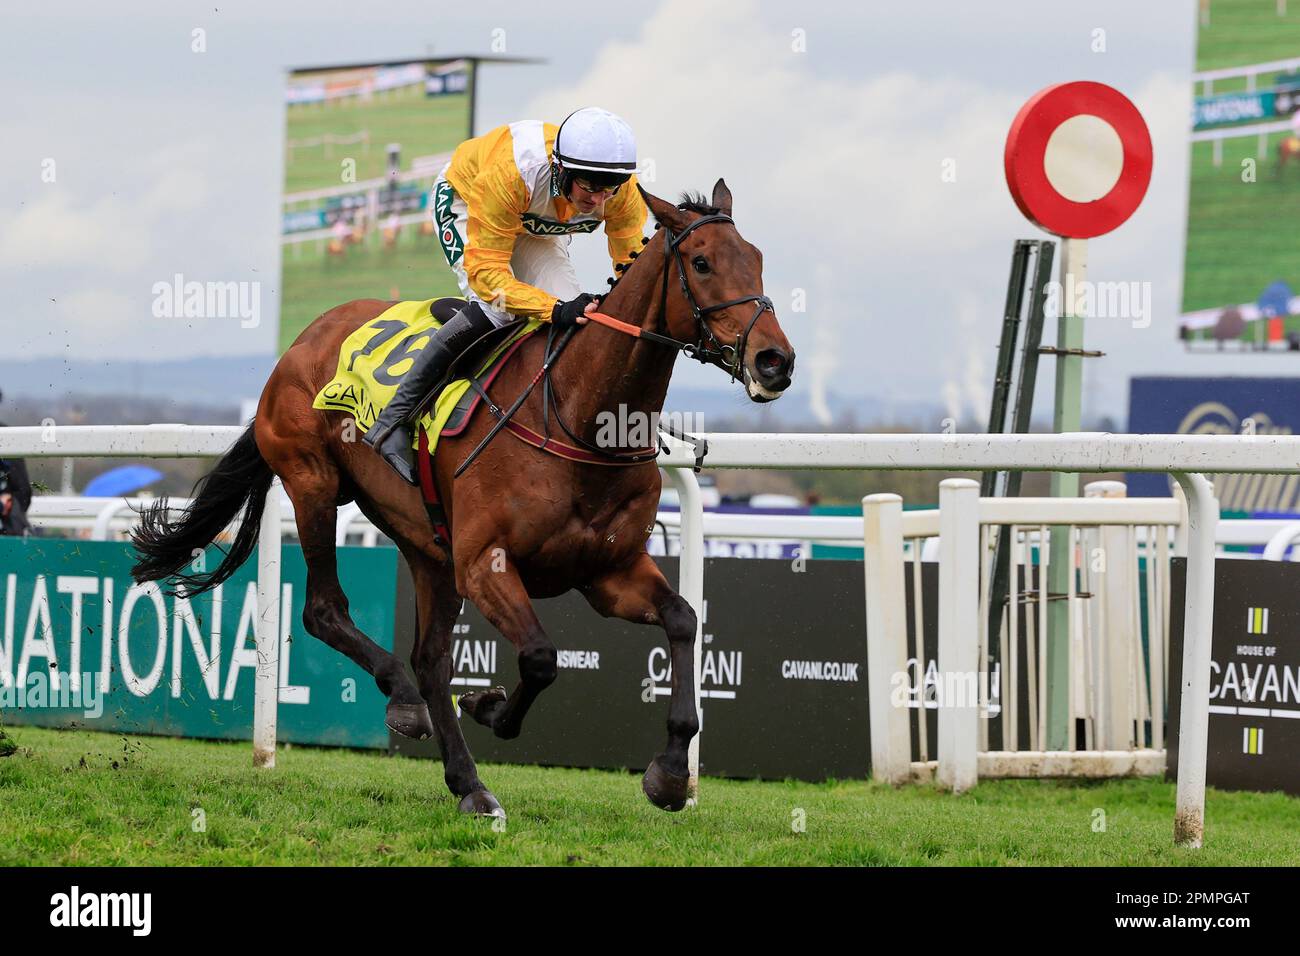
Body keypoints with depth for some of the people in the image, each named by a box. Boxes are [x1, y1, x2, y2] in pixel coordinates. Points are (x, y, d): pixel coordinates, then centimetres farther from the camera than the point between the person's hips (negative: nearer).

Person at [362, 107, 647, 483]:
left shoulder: (624, 191, -32)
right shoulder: (507, 174, -46)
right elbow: (487, 271, -43)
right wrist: (556, 310, -57)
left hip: (537, 226, 5)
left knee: (576, 316, -13)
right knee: (493, 310, -28)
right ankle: (394, 420, -21)